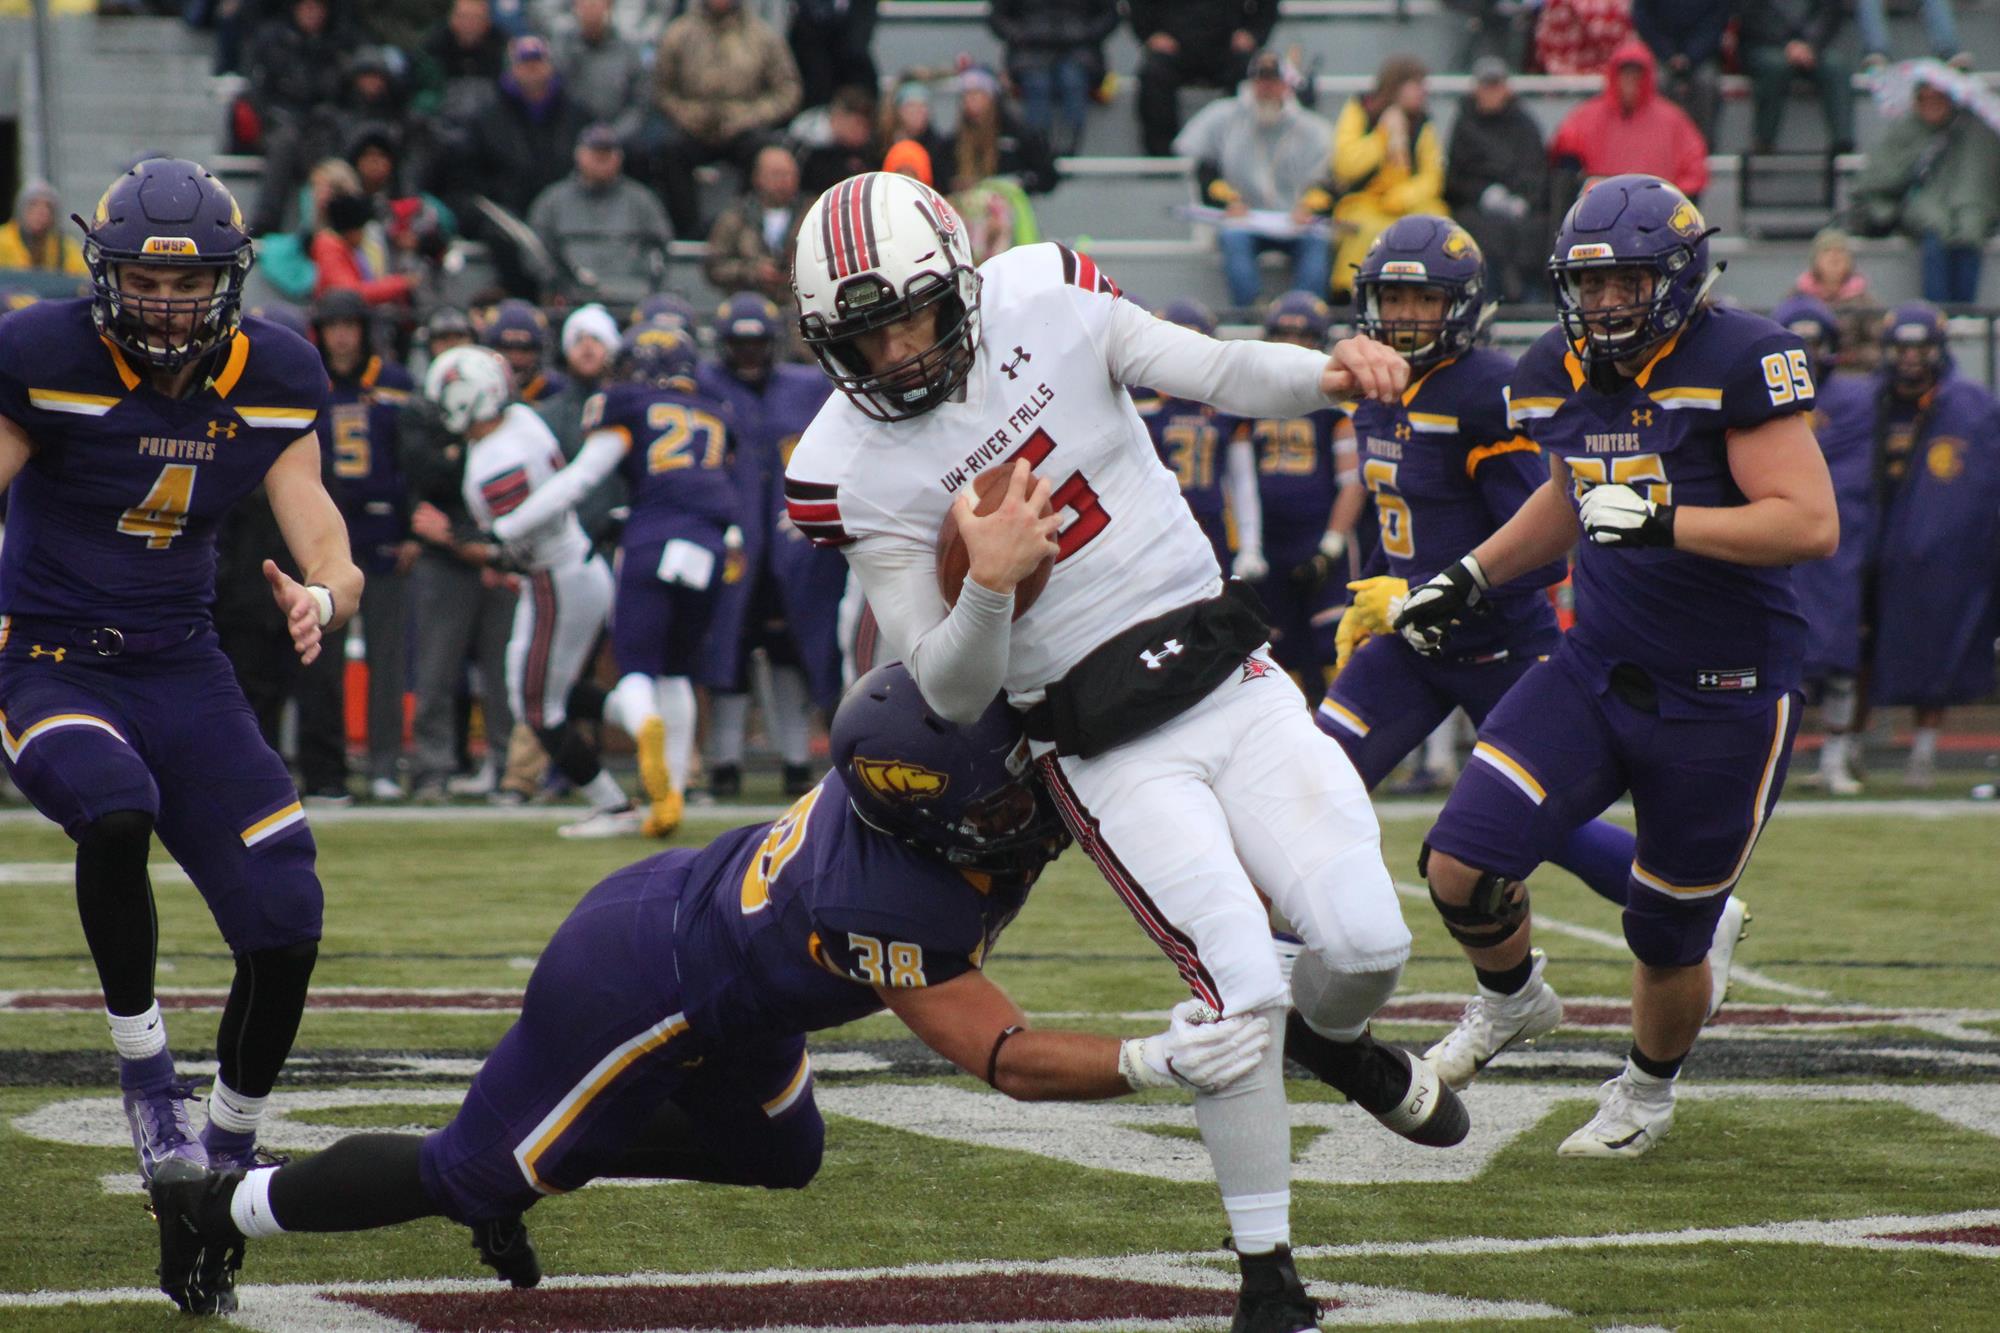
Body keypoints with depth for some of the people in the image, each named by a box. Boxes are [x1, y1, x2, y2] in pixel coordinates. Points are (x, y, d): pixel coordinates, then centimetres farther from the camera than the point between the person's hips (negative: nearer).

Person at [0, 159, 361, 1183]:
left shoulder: (273, 380, -2)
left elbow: (331, 560, -5)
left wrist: (319, 600, -29)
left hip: (181, 671, 4)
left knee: (286, 931, -8)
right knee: (115, 810, -37)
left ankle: (230, 1148, 18)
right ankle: (145, 1071, -15)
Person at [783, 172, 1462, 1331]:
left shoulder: (1043, 301, -5)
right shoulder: (850, 472, -10)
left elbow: (1217, 374, 4)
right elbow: (954, 693, -8)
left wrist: (1328, 373, -17)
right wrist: (989, 585, -28)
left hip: (1234, 680, 3)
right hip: (1111, 752, -3)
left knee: (1366, 942, -10)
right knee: (1244, 993, -17)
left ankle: (1334, 1038, 29)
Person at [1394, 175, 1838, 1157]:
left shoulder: (1738, 364, -18)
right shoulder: (1557, 377, 3)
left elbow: (1811, 524, -25)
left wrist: (1659, 521, -32)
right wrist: (1472, 577, 20)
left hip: (1723, 702, -5)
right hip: (1594, 673, 5)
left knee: (1667, 942, 8)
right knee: (1460, 868, -11)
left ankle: (1648, 1092, 41)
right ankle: (1512, 1000, 23)